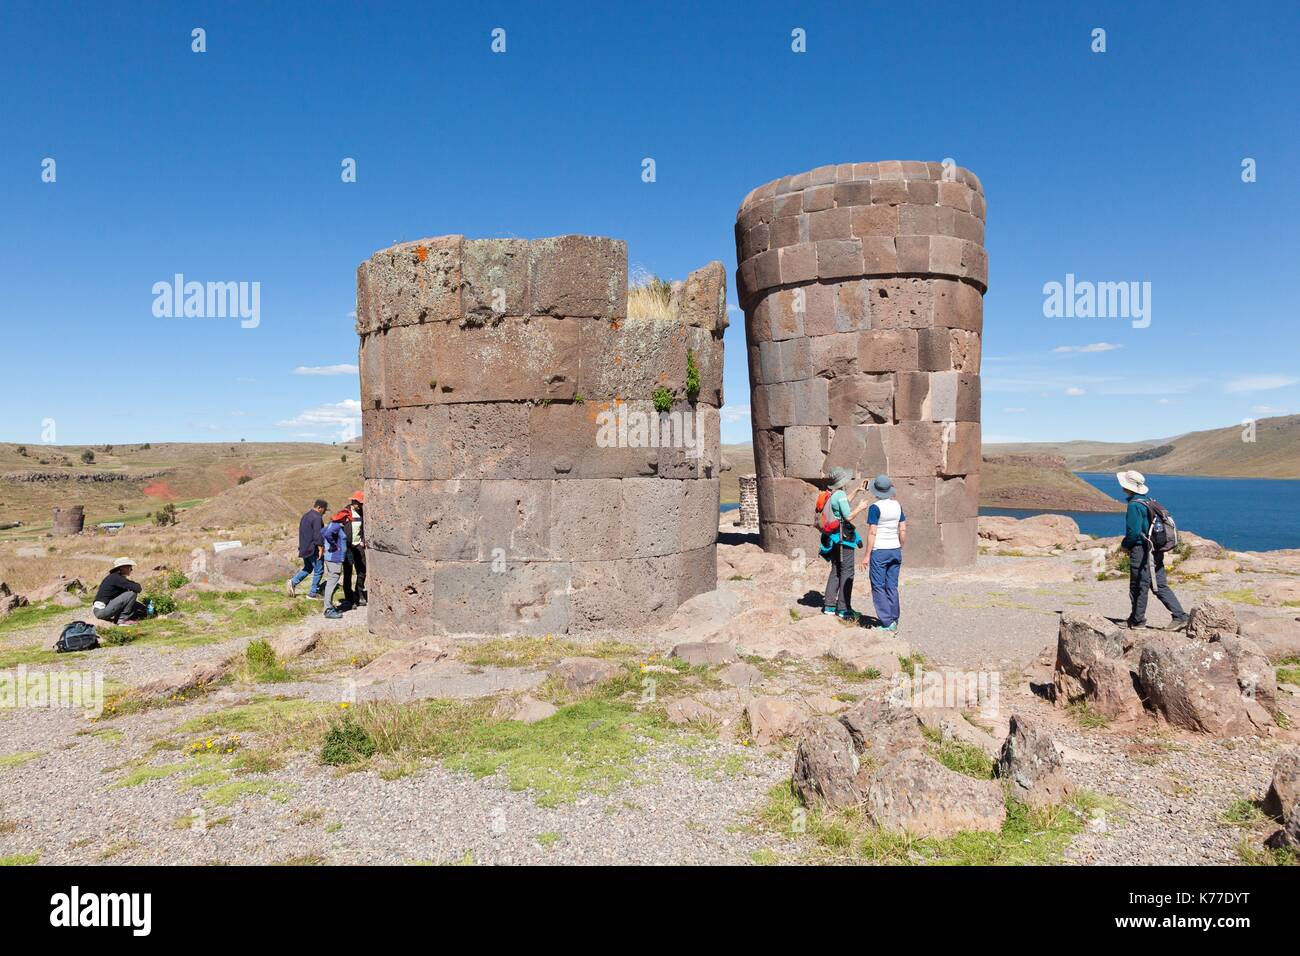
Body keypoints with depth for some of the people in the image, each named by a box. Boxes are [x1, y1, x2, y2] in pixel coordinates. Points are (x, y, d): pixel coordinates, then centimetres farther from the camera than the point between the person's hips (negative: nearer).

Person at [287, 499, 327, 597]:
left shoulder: (305, 516, 14)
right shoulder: (317, 518, -17)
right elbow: (317, 535, -23)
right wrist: (321, 549, -19)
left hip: (304, 548, 9)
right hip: (313, 549, -9)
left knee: (308, 568, 22)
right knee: (318, 570, 2)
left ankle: (293, 582, 6)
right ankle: (313, 593, 5)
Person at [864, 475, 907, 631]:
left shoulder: (875, 508, -12)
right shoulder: (897, 506, 5)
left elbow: (872, 533, -14)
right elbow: (903, 530, 7)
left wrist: (867, 555, -9)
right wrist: (900, 549, 18)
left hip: (879, 551, -6)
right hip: (895, 550, 6)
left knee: (878, 587, 2)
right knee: (892, 587, 12)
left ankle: (887, 622, -1)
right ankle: (894, 621, 16)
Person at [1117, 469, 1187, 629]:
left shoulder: (1135, 505, -18)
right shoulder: (1148, 501, 12)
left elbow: (1134, 532, -22)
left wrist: (1124, 544, -4)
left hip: (1141, 552, -9)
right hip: (1155, 551, 9)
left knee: (1138, 587, 3)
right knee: (1160, 586, 12)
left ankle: (1137, 620, 13)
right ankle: (1180, 615, 8)